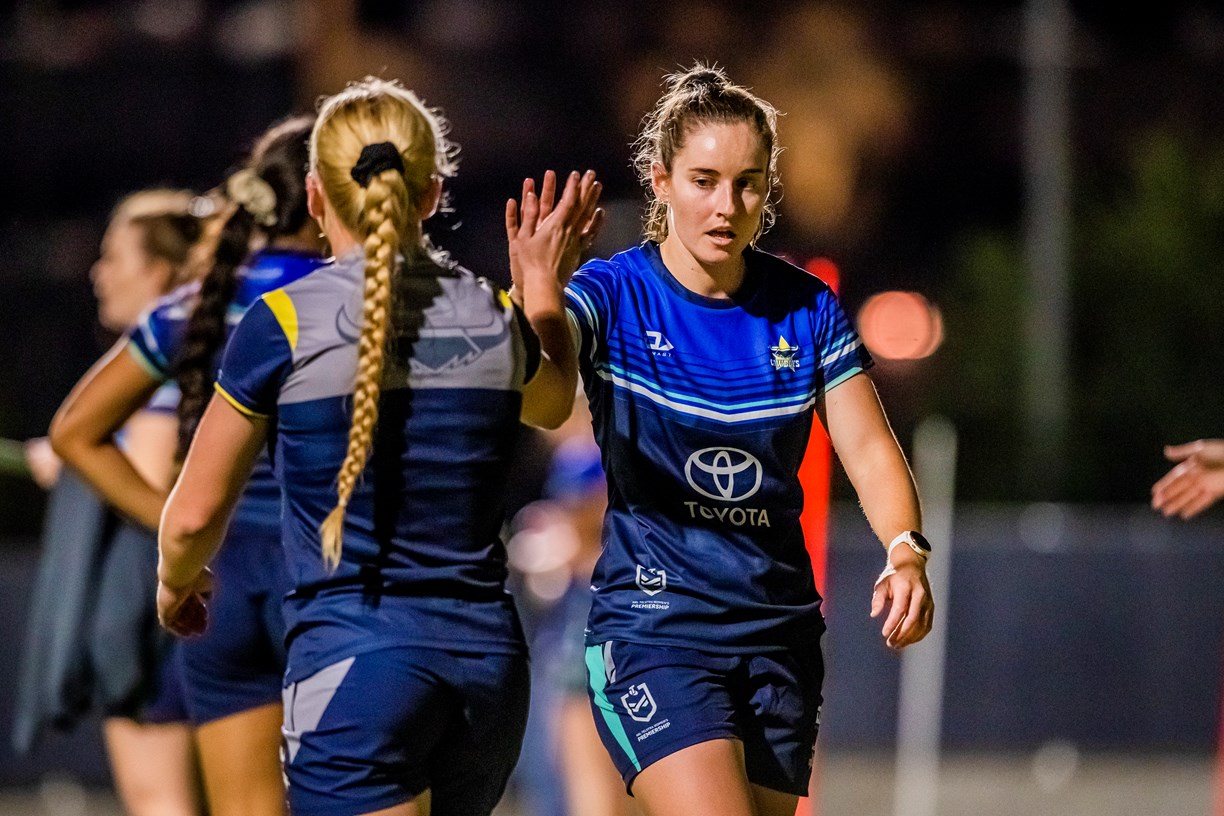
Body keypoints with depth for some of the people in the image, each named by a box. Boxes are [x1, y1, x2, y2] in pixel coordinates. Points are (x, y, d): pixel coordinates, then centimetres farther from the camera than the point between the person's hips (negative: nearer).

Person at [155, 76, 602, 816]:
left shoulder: (286, 322, -7)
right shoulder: (494, 318, 6)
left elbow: (195, 516, 1)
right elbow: (550, 401, 32)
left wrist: (177, 583, 22)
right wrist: (545, 284, 41)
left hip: (352, 655, -6)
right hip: (487, 656, 6)